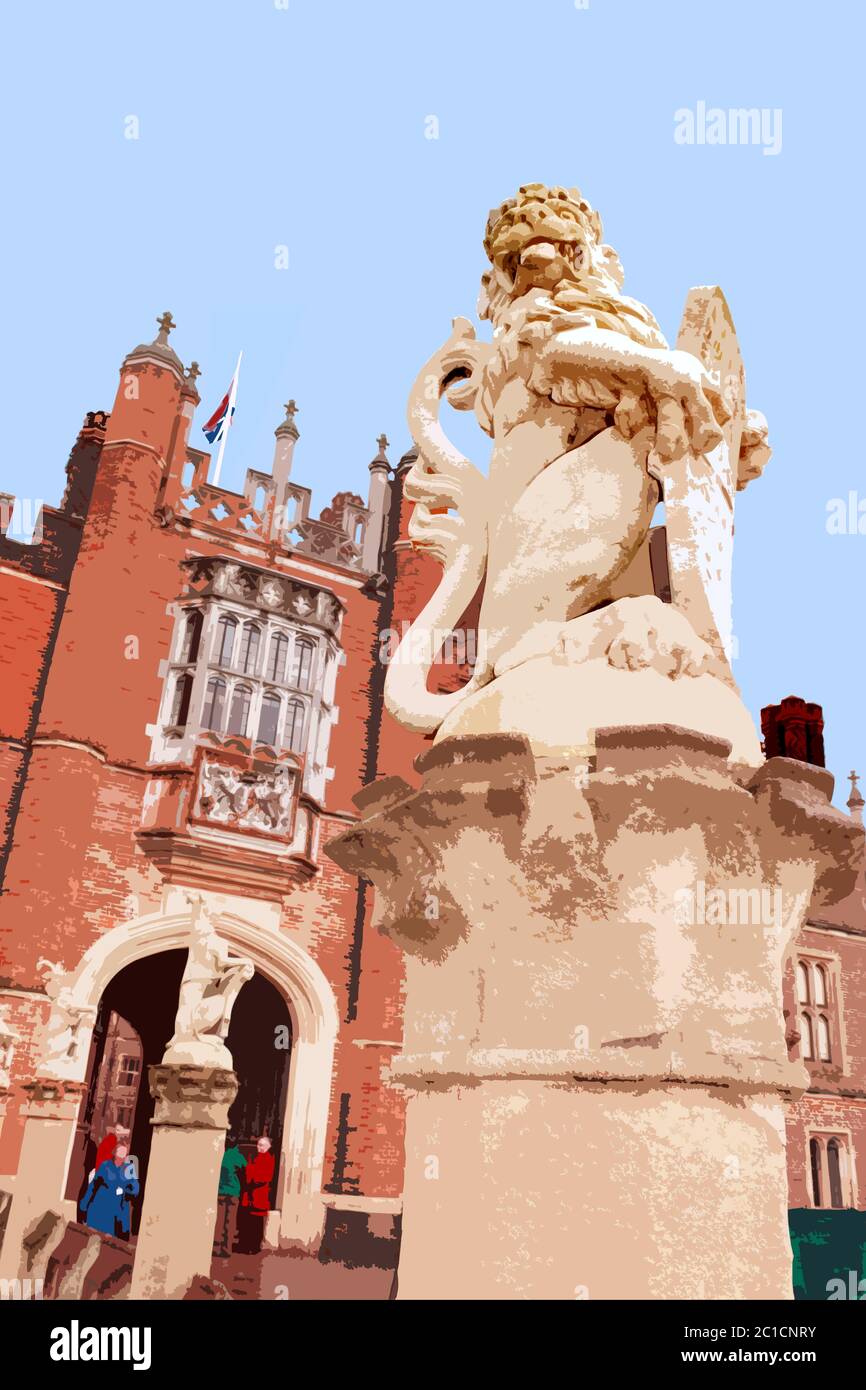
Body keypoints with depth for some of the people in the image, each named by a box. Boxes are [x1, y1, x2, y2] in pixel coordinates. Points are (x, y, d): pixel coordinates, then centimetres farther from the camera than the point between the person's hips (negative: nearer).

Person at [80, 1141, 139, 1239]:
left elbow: (135, 1189, -5)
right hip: (99, 1209, 0)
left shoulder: (129, 1168, 0)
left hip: (118, 1211, 0)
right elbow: (93, 1185, 0)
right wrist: (84, 1205, -3)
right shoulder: (105, 1166, -2)